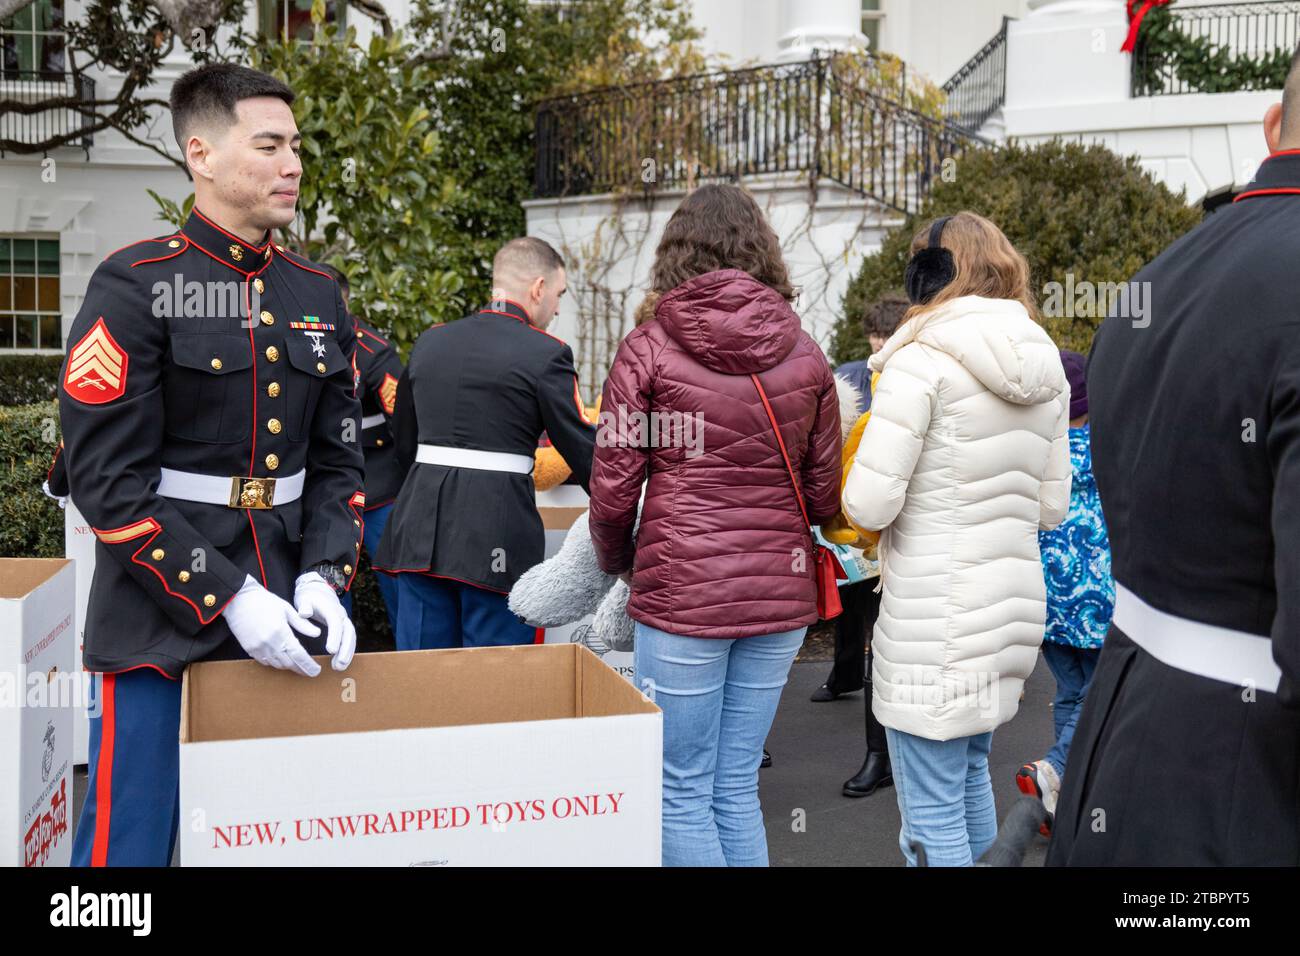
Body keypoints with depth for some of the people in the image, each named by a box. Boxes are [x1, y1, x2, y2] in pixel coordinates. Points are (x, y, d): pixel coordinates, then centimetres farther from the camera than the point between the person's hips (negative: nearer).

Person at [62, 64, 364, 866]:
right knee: (132, 842, 2)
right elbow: (107, 479, -13)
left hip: (284, 619, 5)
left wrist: (324, 578, -5)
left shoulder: (319, 296, 10)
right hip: (161, 628, -5)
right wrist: (229, 598, -18)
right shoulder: (135, 287, -8)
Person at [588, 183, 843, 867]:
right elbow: (824, 494, 7)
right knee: (738, 787, 15)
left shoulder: (647, 349, -4)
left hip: (682, 592, -4)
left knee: (684, 791, 8)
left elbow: (612, 490, -5)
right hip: (781, 590, 4)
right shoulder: (804, 354, 6)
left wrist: (616, 561, 14)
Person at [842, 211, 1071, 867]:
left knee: (932, 813, 2)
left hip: (934, 615, -8)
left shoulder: (922, 361, -14)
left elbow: (868, 505, -17)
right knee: (971, 773, 24)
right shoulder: (1047, 371, 9)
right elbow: (1052, 509, 13)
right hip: (1016, 599, 8)